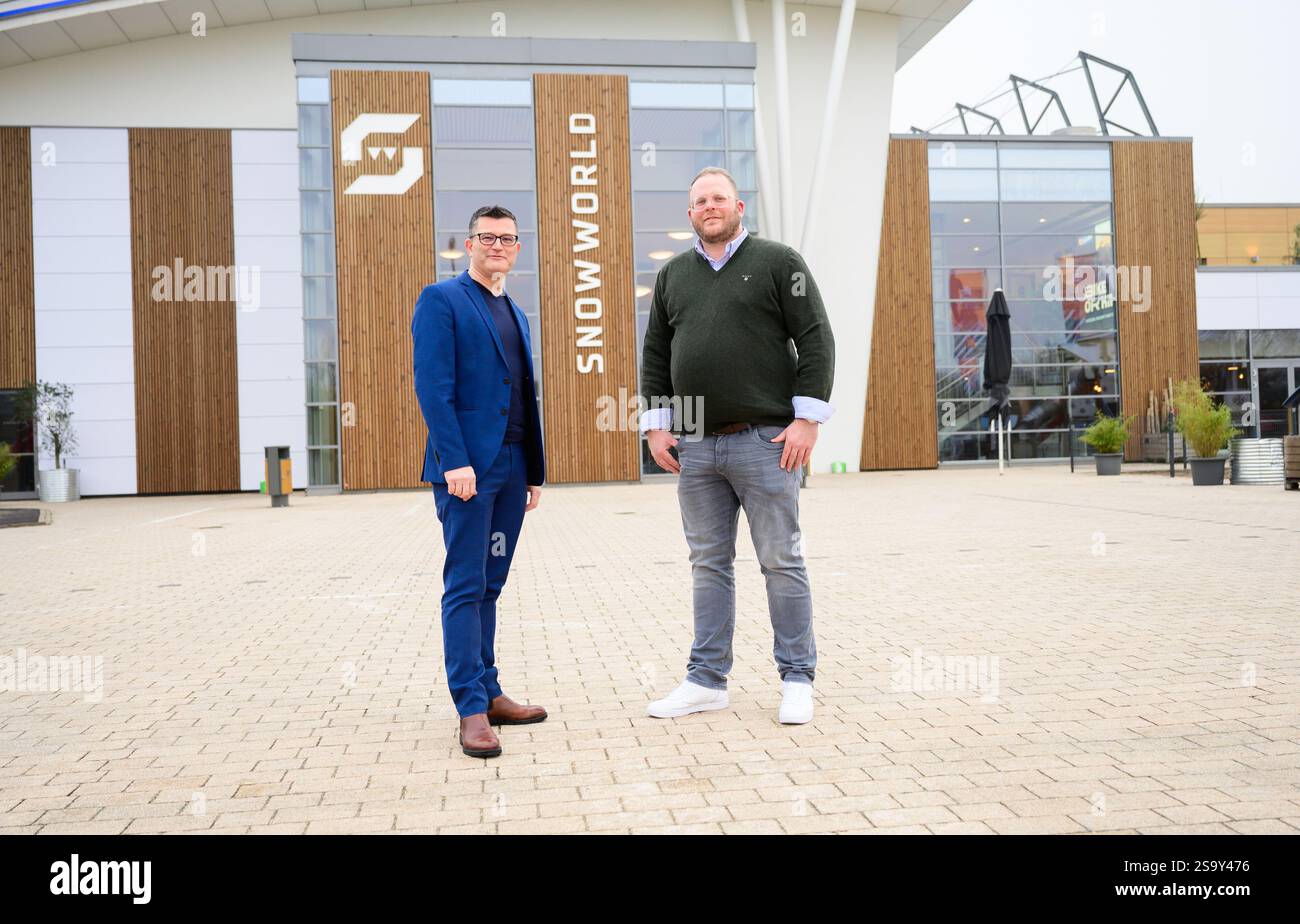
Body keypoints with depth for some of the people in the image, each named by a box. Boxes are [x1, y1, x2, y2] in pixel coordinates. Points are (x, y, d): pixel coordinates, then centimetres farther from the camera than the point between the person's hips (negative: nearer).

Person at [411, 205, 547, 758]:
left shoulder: (515, 314, 21)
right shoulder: (441, 300, -3)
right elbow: (432, 387, -12)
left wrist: (534, 470, 16)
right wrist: (454, 461, -20)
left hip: (511, 466, 8)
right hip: (467, 466, -7)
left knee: (489, 587, 12)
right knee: (465, 587, -5)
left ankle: (488, 693, 18)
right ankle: (472, 711, -3)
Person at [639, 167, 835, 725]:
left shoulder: (778, 262, 2)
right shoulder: (672, 276, 15)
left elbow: (815, 339, -3)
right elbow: (655, 353, 18)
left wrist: (808, 416, -11)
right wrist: (656, 423, 8)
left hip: (765, 442, -4)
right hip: (696, 447, 5)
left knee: (781, 563, 1)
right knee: (708, 564, 9)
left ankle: (797, 679, 11)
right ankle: (707, 681, 17)